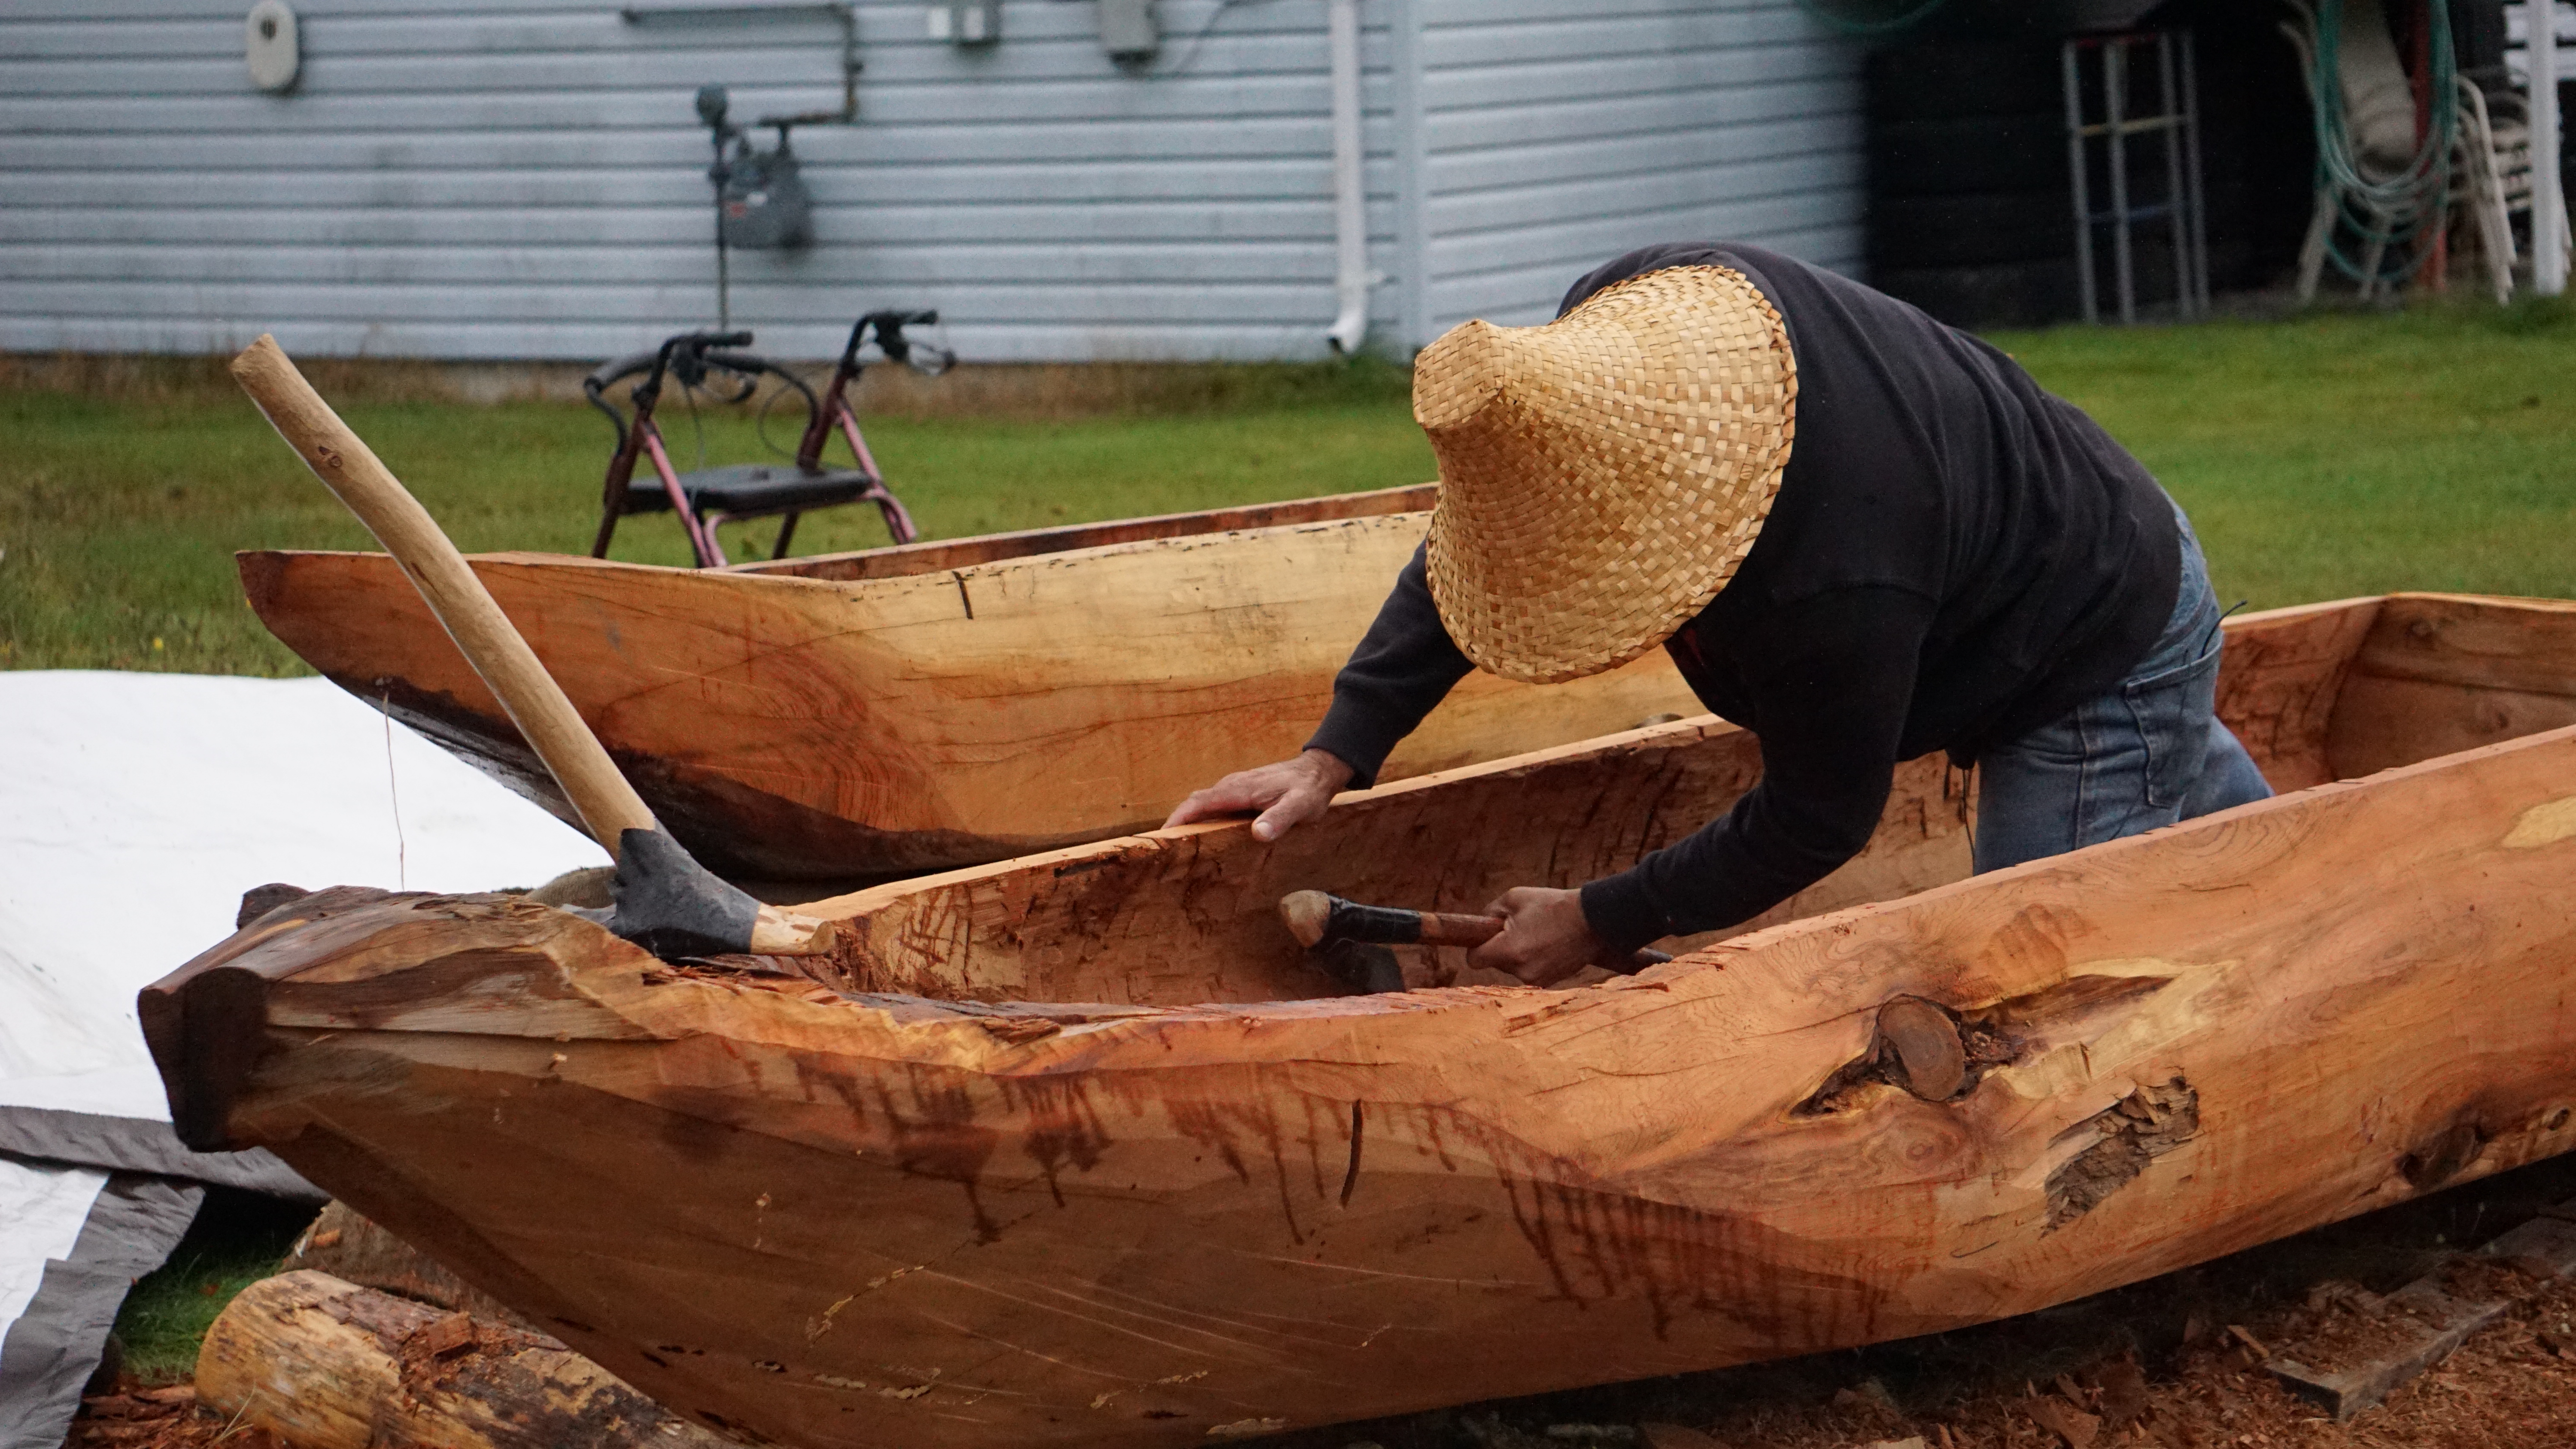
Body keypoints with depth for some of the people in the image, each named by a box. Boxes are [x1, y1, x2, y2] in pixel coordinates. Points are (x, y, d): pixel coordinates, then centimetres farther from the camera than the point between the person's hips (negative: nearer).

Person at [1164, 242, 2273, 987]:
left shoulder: (1830, 584, -45)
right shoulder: (1627, 313, -23)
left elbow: (1817, 821, -26)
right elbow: (1475, 538, -9)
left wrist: (1603, 923, -17)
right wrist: (1340, 751, -13)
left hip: (2105, 674, -9)